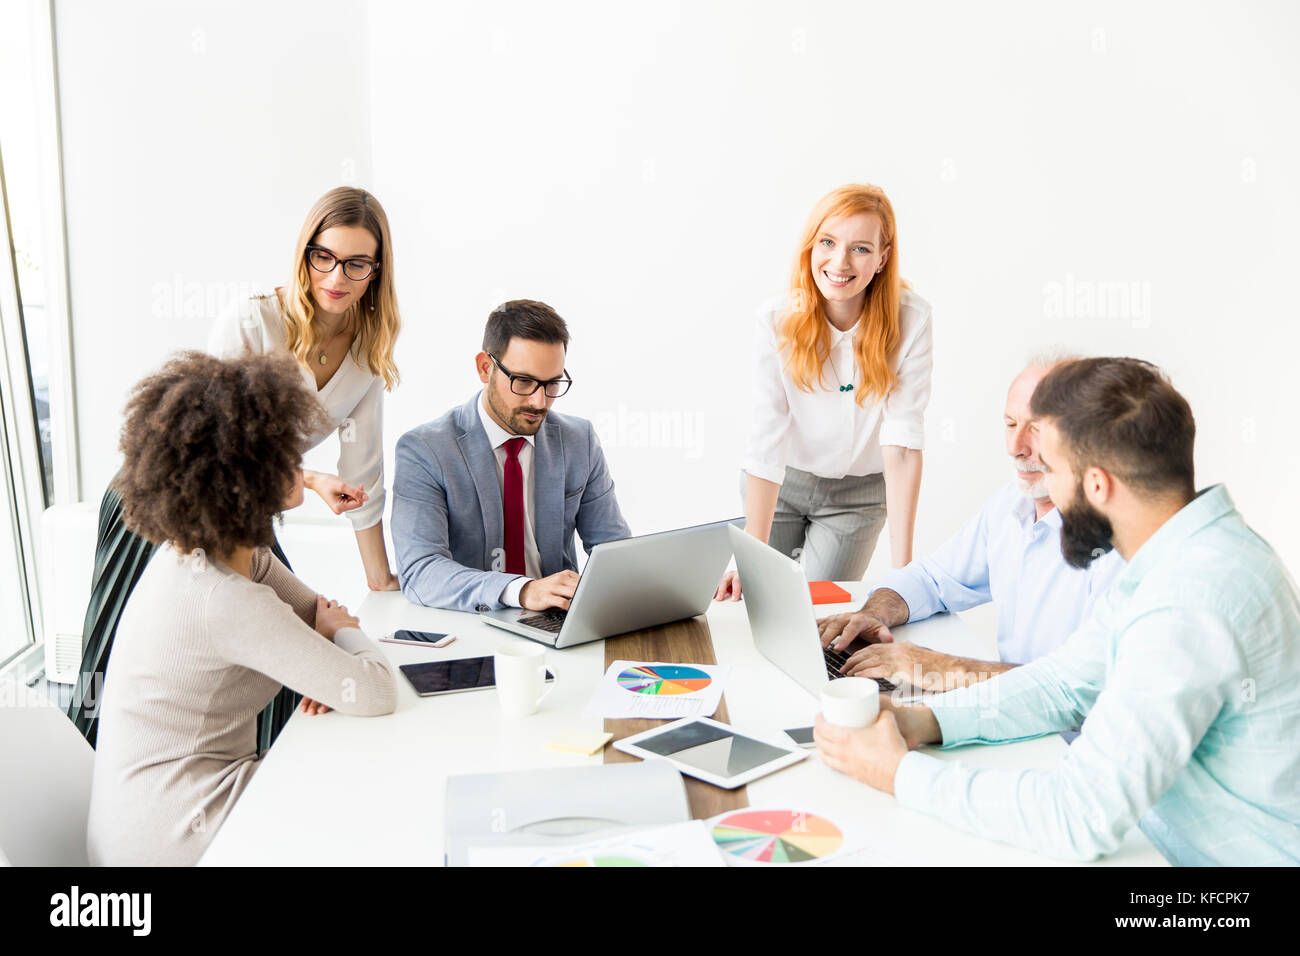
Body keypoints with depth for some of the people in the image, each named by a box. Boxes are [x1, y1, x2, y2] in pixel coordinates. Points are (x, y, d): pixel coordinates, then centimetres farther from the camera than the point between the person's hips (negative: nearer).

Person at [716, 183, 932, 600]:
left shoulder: (910, 319, -22)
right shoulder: (778, 320, -22)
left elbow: (902, 442, -26)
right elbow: (766, 445, -24)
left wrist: (902, 566, -31)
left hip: (858, 494, 0)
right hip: (778, 486, 0)